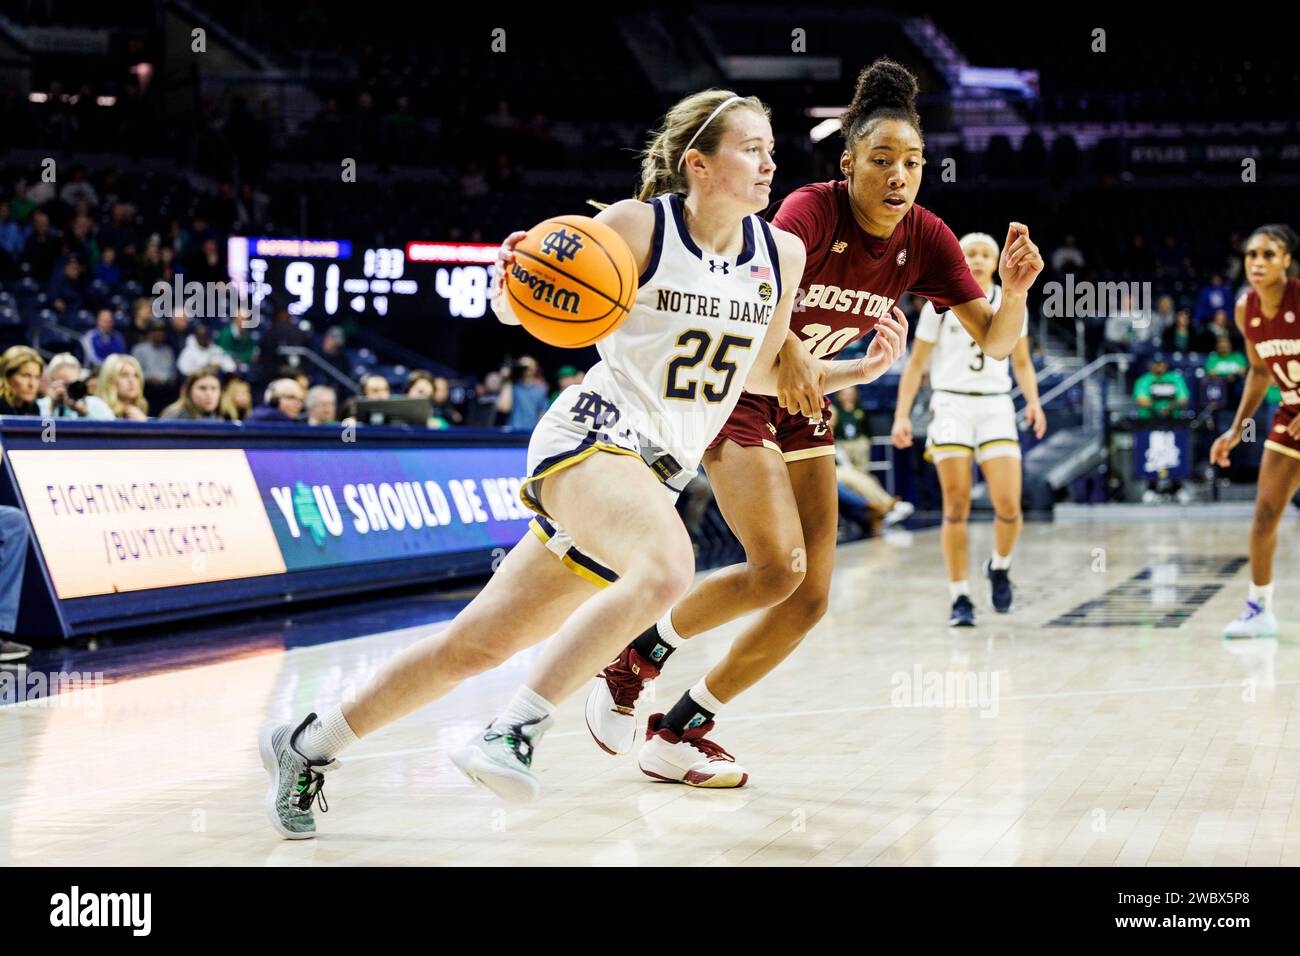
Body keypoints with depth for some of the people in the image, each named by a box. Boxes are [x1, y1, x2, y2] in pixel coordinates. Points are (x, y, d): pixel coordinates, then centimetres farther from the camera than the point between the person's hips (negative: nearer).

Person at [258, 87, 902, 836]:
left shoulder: (782, 254, 7)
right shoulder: (636, 226, -9)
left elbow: (758, 374, 21)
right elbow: (528, 311, 1)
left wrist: (859, 371, 9)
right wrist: (511, 285, -22)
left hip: (656, 476, 6)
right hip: (591, 438, -6)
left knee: (479, 644, 7)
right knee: (667, 568, -37)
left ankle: (310, 745, 22)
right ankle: (516, 730, -29)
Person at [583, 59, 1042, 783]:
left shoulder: (925, 238, -8)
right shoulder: (813, 210, -25)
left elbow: (995, 342, -8)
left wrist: (1015, 290, -27)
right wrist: (791, 358, -55)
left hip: (805, 406, 7)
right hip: (738, 392, -7)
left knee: (811, 599, -1)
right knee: (779, 568, -23)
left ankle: (677, 731, 11)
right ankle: (634, 658, 1)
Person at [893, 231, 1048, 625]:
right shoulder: (940, 304, 3)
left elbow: (1022, 363, 17)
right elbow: (916, 364, 5)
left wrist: (1032, 400, -1)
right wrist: (902, 415, -4)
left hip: (996, 406, 2)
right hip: (951, 404, -2)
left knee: (1008, 506, -11)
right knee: (956, 507, -9)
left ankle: (999, 566, 19)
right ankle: (960, 599, 1)